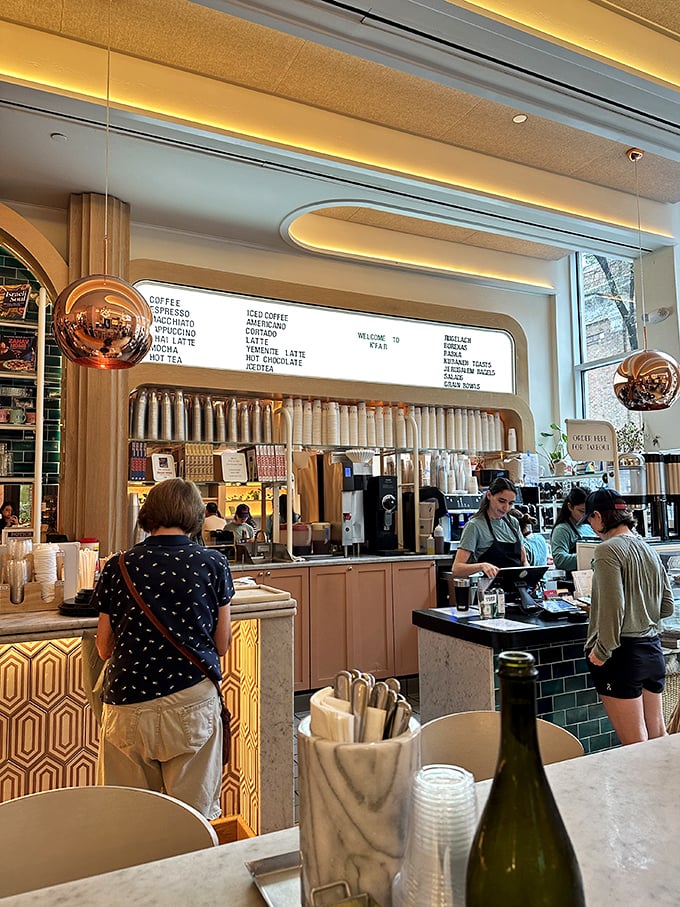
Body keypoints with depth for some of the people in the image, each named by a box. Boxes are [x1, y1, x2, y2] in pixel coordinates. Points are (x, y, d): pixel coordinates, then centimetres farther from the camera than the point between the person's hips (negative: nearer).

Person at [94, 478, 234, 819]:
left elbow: (104, 648, 6)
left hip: (128, 706, 1)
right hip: (193, 703, -1)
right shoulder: (213, 563, -5)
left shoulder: (118, 568, -3)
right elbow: (221, 645, 2)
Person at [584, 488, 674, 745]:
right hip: (652, 649, 8)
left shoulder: (608, 550, -15)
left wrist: (602, 650, -12)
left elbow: (612, 608, -21)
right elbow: (667, 607, 14)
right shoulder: (649, 550, 9)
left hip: (622, 654, -8)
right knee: (658, 736, 17)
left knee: (635, 743, 0)